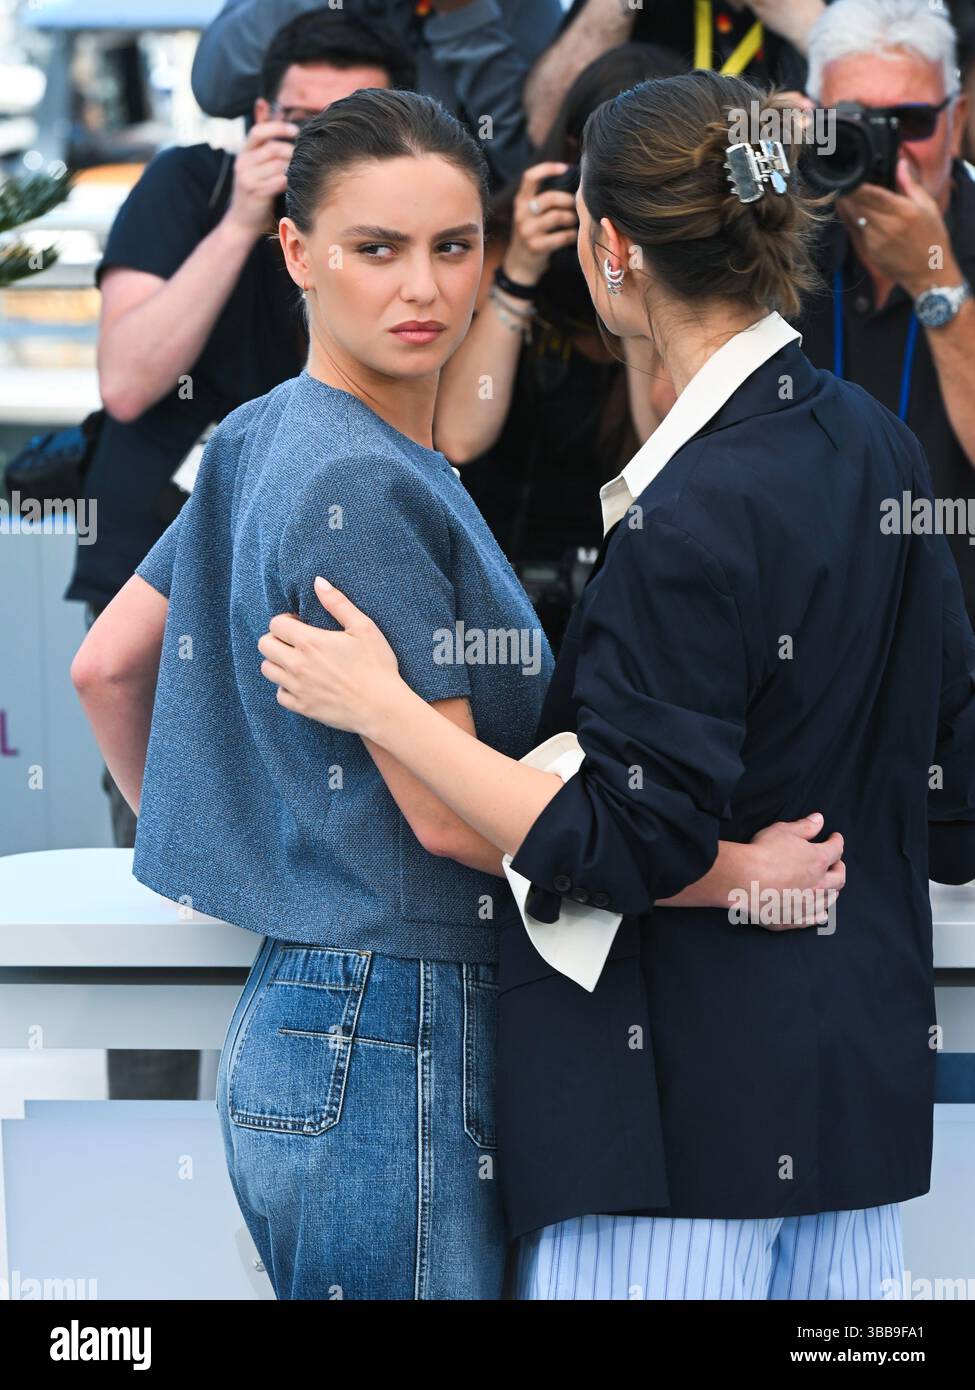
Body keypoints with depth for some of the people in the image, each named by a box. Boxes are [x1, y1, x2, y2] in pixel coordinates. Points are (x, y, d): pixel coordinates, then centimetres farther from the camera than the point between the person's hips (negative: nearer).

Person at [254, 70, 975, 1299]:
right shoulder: (873, 446, 5)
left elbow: (630, 849, -19)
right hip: (861, 1069, 9)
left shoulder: (690, 521, -20)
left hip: (695, 1099, -8)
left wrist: (383, 709, -15)